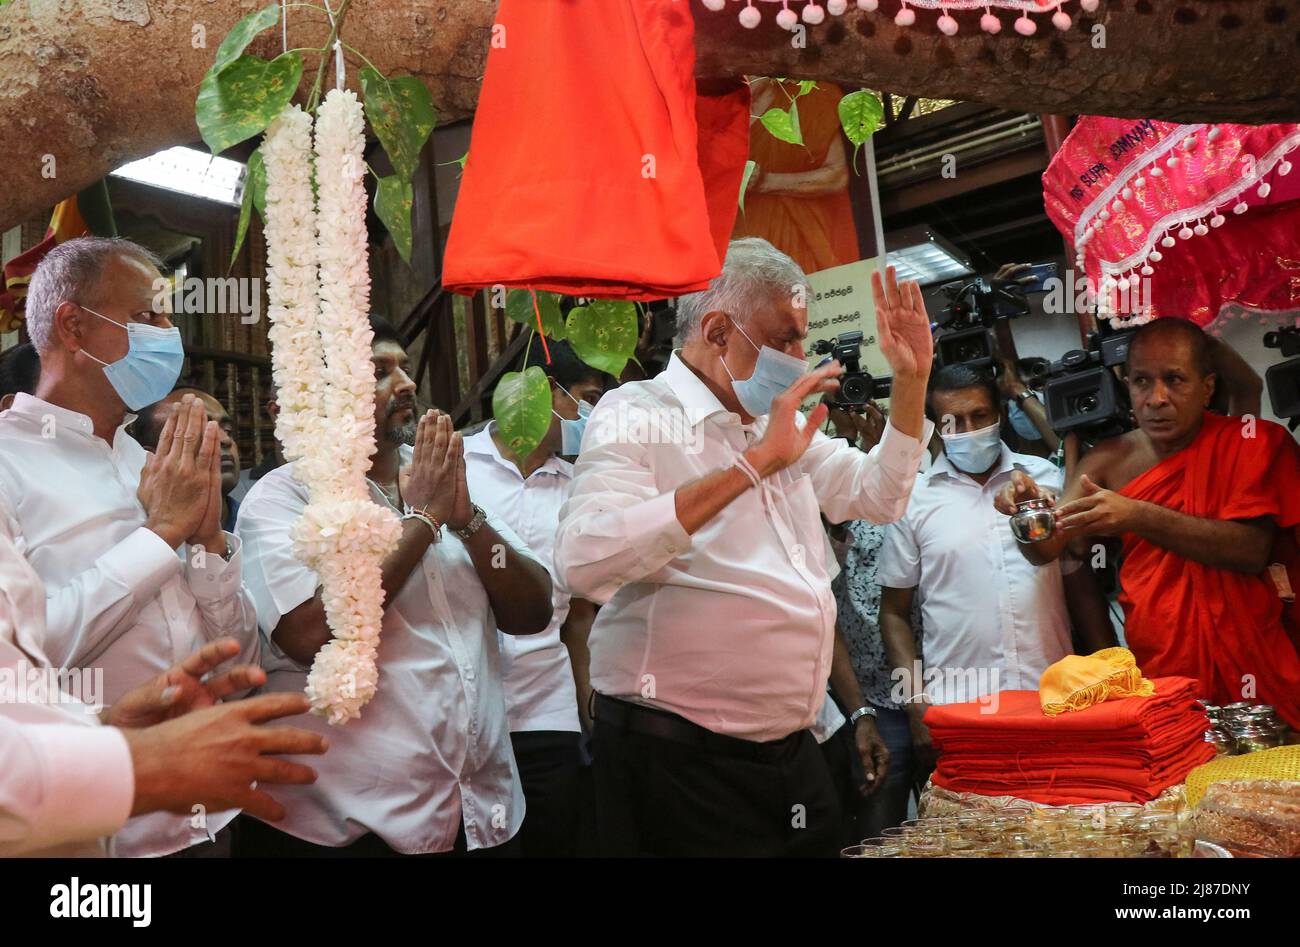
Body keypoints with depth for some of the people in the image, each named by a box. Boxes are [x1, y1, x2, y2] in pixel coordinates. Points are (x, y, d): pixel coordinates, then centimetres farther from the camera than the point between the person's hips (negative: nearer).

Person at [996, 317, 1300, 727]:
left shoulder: (1248, 442, -3)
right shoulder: (1108, 461, 2)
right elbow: (1046, 550, -5)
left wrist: (1139, 517, -28)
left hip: (1251, 669, -1)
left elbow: (1254, 550, -17)